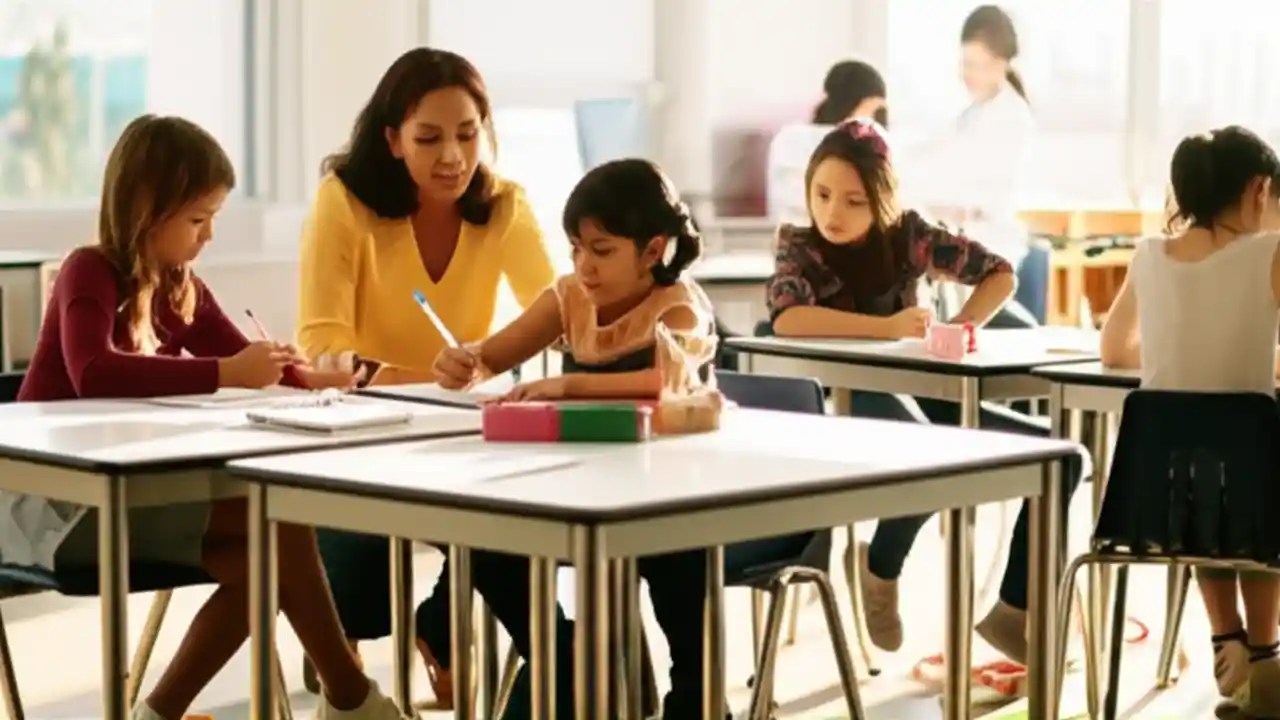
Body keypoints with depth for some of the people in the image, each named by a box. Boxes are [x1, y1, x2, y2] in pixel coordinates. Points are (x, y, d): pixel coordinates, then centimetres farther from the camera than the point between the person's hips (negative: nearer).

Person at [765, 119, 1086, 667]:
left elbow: (999, 274, 8)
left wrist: (959, 329, -10)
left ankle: (1012, 610, 2)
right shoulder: (799, 245, -8)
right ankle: (879, 570, -7)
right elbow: (786, 319, -29)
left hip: (916, 393, 5)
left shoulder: (906, 234, 0)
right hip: (845, 402, -5)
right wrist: (888, 327, -33)